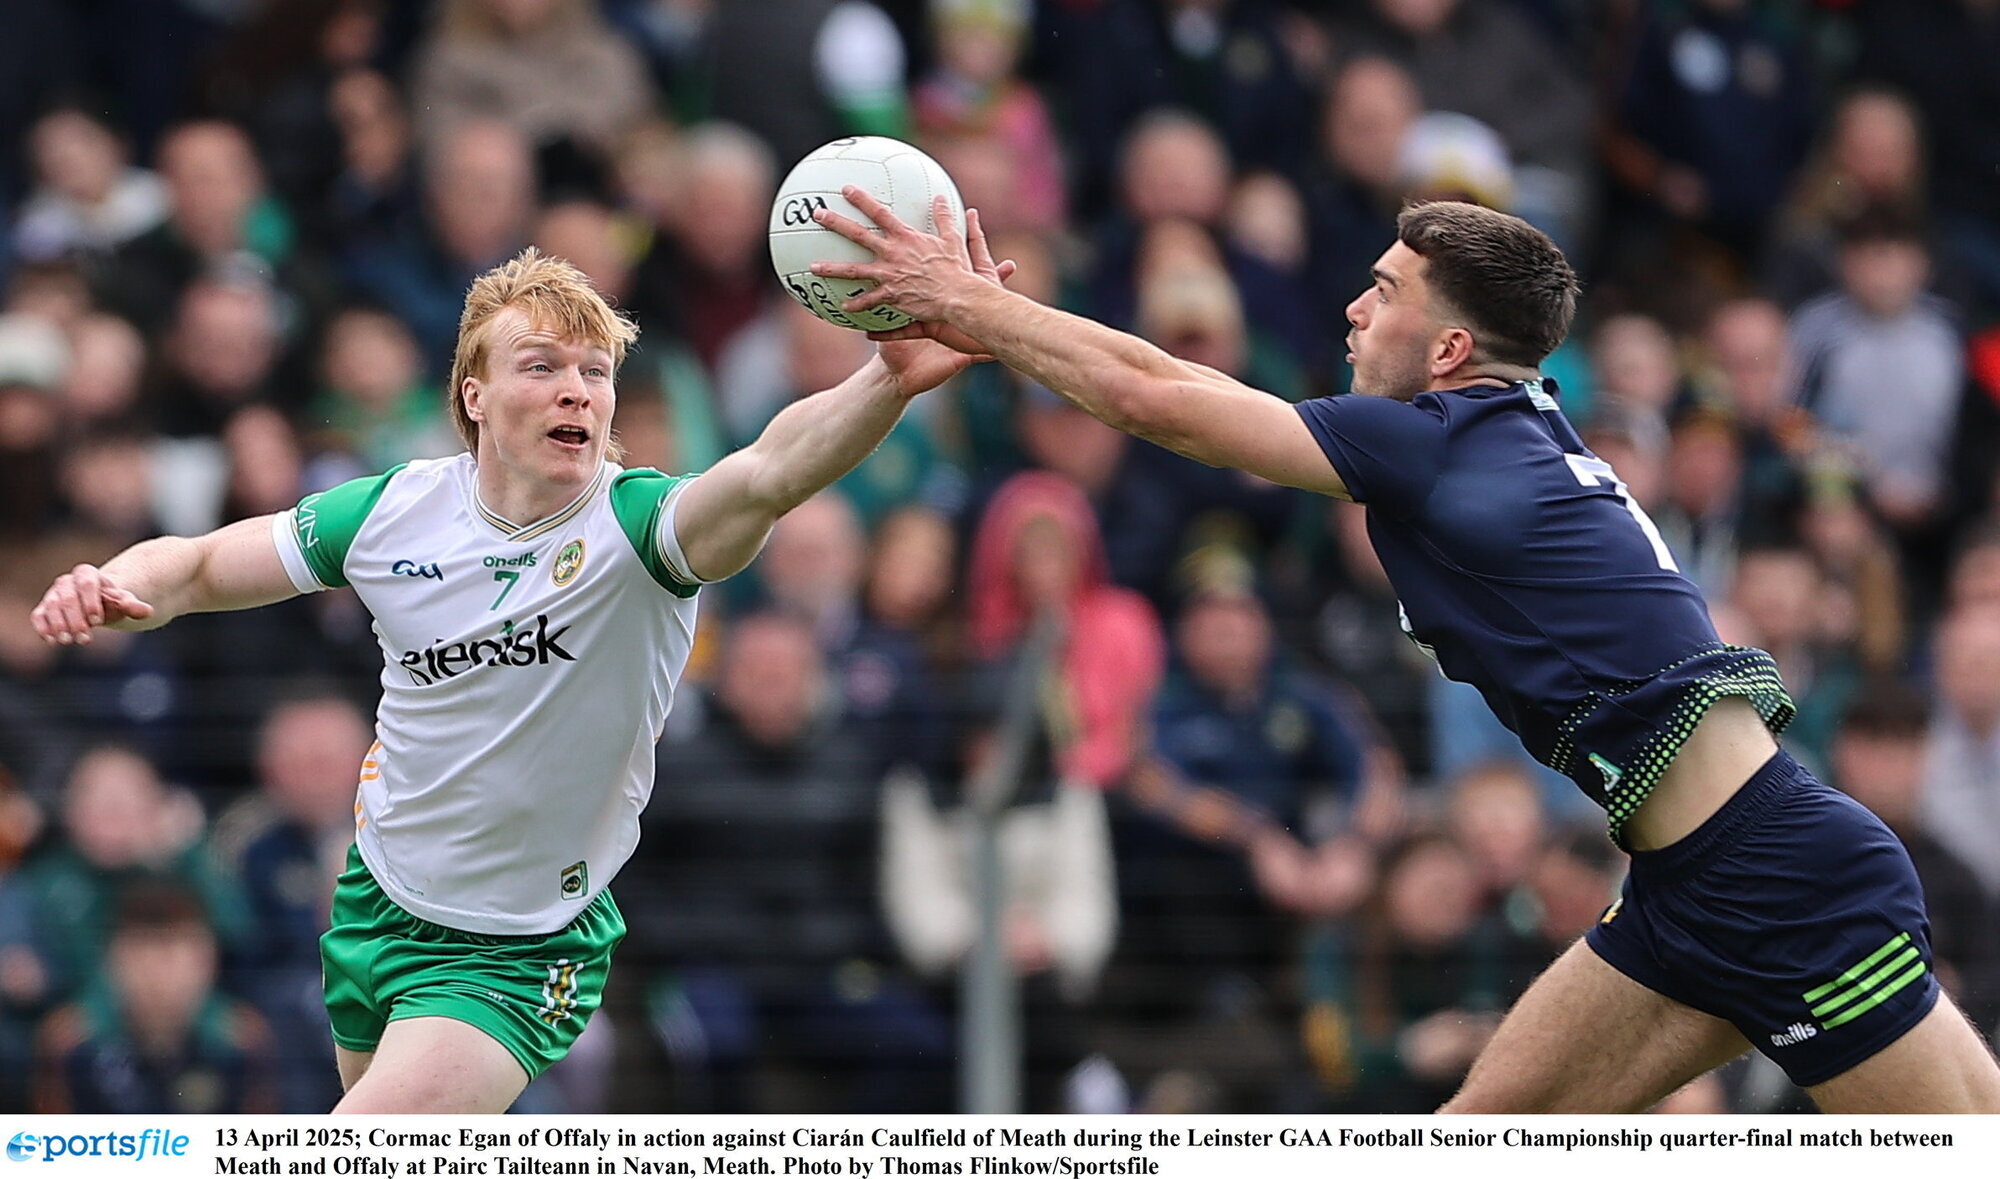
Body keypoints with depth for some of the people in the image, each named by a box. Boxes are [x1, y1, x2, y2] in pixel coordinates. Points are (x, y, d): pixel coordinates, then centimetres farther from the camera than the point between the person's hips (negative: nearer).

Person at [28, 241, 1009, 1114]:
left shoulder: (634, 528, -22)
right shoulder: (395, 510, -9)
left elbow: (766, 475, -44)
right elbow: (201, 565, 3)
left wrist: (891, 380, -64)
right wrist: (114, 589, -20)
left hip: (521, 953, -5)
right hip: (377, 904, 5)